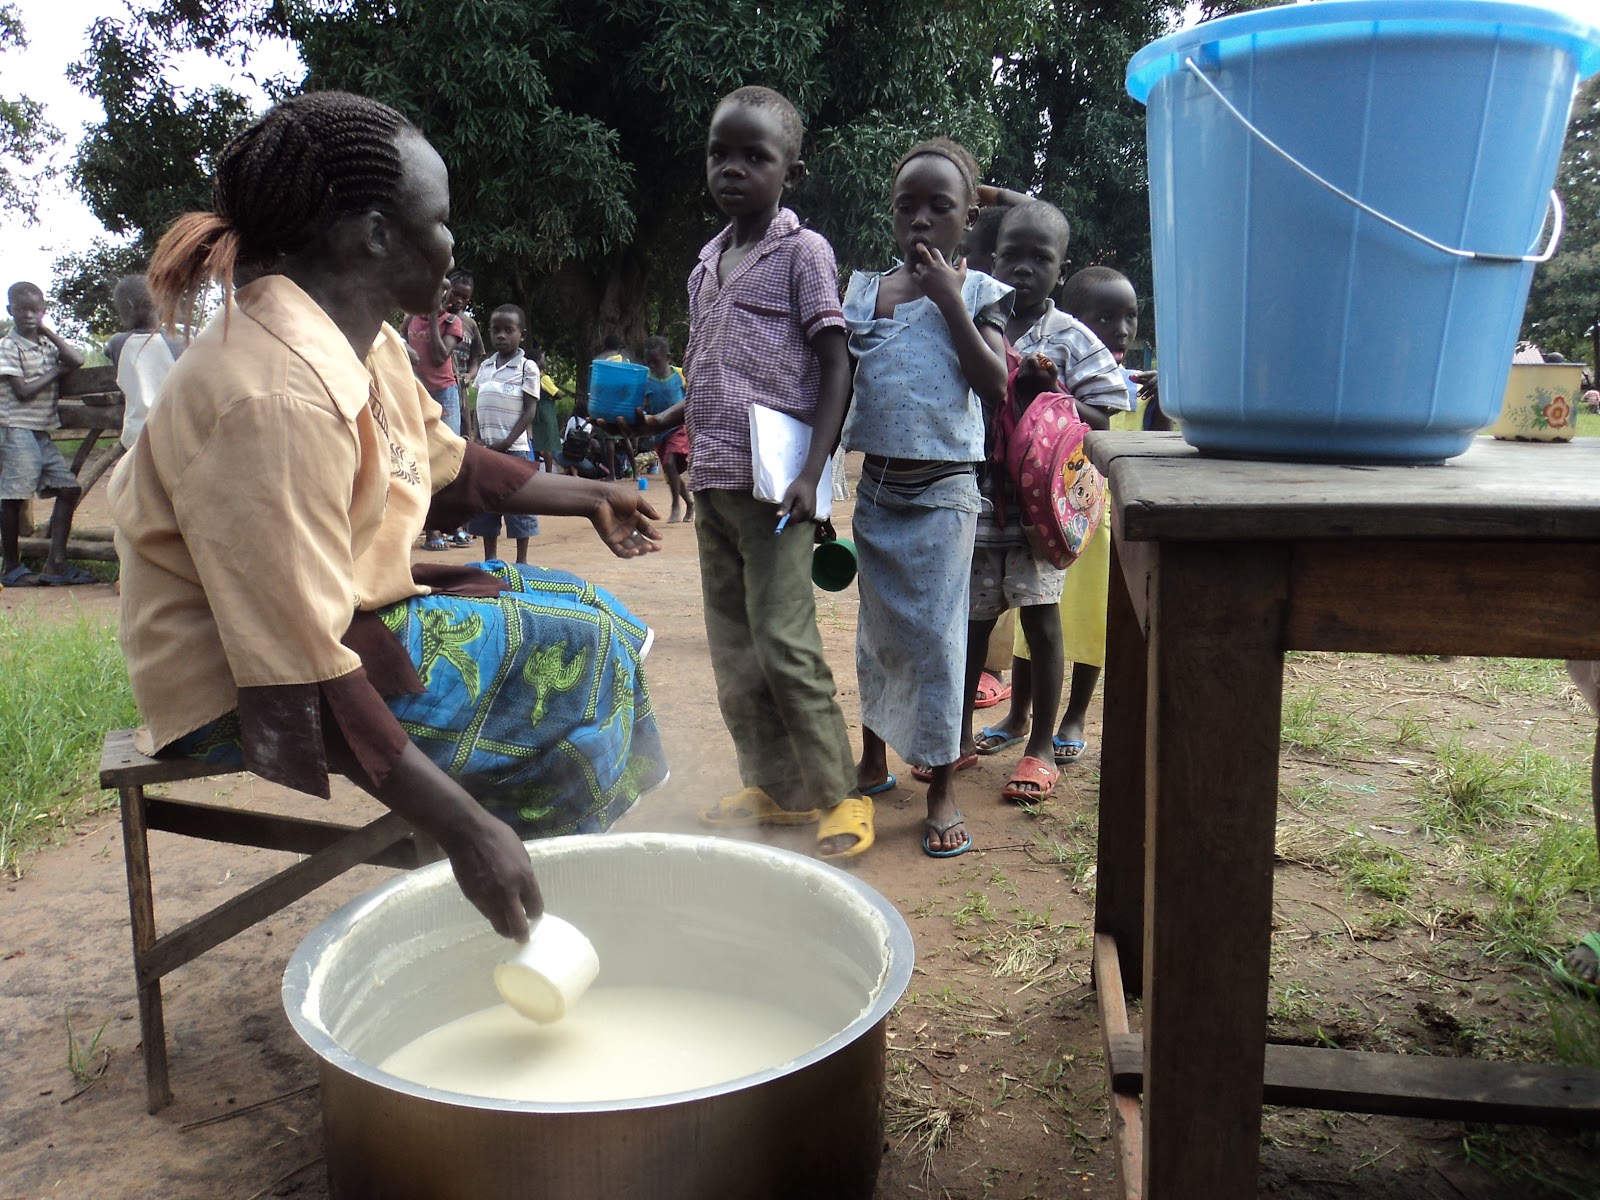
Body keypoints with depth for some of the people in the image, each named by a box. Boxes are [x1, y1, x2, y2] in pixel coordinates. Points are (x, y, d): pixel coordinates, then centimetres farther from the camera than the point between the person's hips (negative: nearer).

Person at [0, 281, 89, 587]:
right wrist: (56, 371, -4)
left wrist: (48, 332, -3)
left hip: (43, 432, 7)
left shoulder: (48, 343, 13)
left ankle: (56, 562, 7)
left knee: (69, 488, 3)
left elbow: (77, 361, -6)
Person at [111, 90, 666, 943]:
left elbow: (445, 465, 19)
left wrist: (582, 498, 24)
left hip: (342, 611, 10)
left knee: (588, 611, 7)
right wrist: (461, 829, -33)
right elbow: (303, 680, -32)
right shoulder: (280, 398, -30)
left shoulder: (360, 340, 0)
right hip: (252, 688, -10)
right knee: (574, 654, -14)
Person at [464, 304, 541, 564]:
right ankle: (490, 560, 18)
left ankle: (521, 561, 9)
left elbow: (529, 411, -8)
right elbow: (480, 407, 15)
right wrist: (478, 441, 2)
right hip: (486, 449, 5)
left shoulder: (527, 367, -3)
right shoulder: (485, 366, 12)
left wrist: (506, 442, -14)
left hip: (515, 448, -5)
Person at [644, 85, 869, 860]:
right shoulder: (707, 263, 18)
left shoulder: (803, 251, -3)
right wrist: (668, 419, 10)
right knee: (731, 645, 10)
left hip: (773, 479, -7)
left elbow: (835, 368, -8)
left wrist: (812, 473, -17)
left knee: (782, 640, -9)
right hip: (712, 476, 8)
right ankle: (773, 787, 22)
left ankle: (839, 795, 5)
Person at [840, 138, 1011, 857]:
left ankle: (941, 790, 8)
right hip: (876, 487, 4)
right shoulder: (865, 290, 8)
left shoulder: (976, 293, 0)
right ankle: (874, 757, 32)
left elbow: (994, 385, -12)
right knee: (876, 629, 14)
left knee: (934, 633, -3)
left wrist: (950, 300, -14)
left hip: (942, 491, -4)